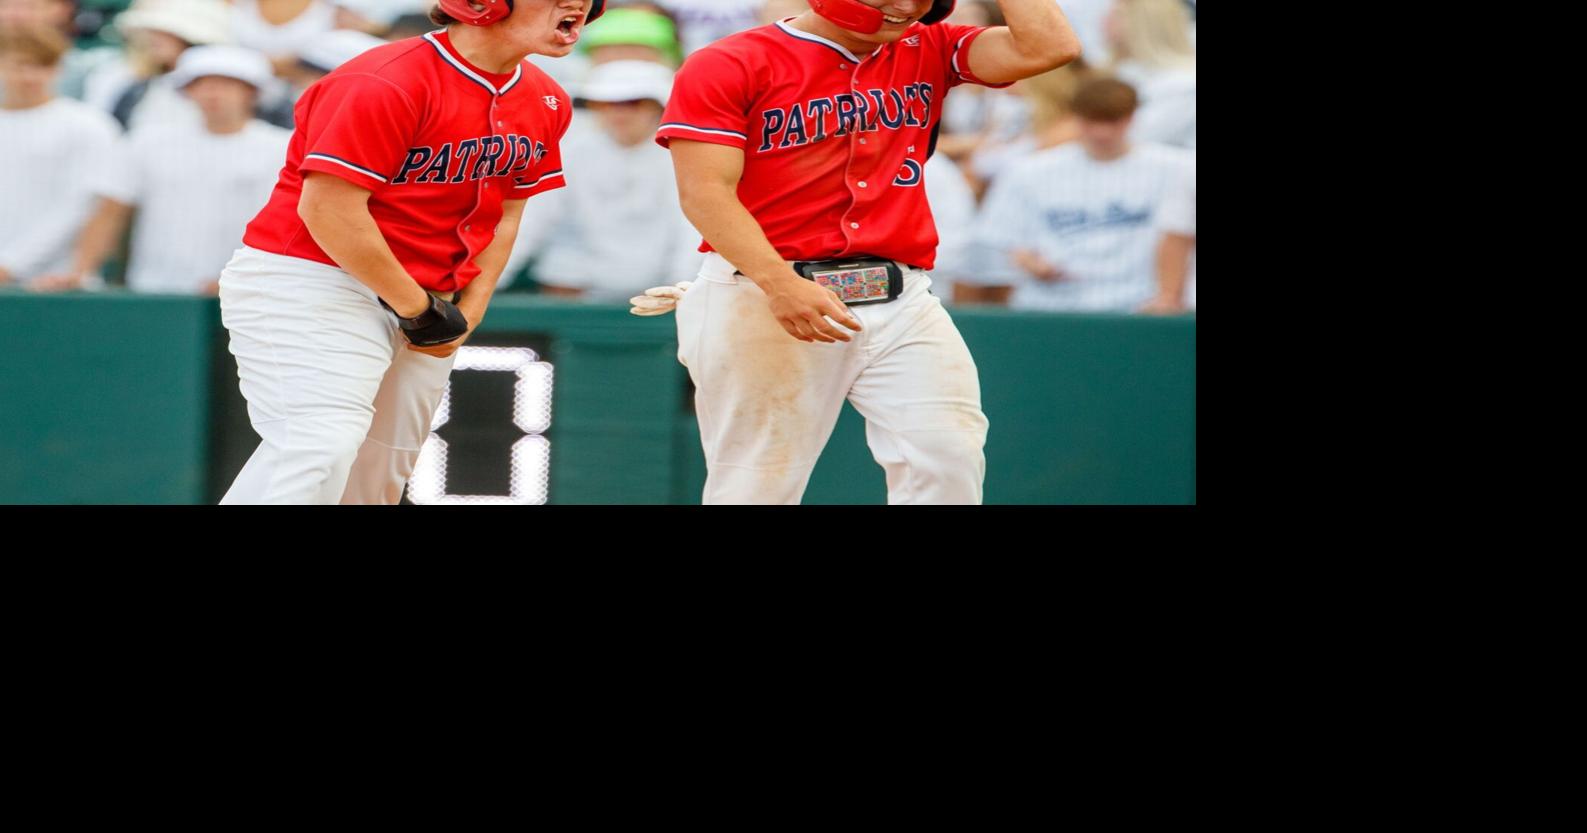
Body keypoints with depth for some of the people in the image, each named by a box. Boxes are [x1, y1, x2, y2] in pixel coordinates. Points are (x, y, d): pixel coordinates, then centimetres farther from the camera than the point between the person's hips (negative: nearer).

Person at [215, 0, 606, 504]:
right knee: (322, 450, -25)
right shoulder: (387, 83, -21)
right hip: (309, 286, -8)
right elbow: (328, 208, -24)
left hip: (426, 306, 8)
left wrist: (466, 315, 3)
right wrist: (418, 307, -16)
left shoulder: (545, 103, 6)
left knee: (376, 479, 7)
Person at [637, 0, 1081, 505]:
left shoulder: (928, 55, 13)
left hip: (901, 300, 4)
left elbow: (1049, 47, 1)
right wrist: (778, 283, -27)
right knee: (757, 487, -4)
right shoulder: (729, 66, -2)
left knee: (951, 459, -12)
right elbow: (704, 191, -12)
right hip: (761, 302, -4)